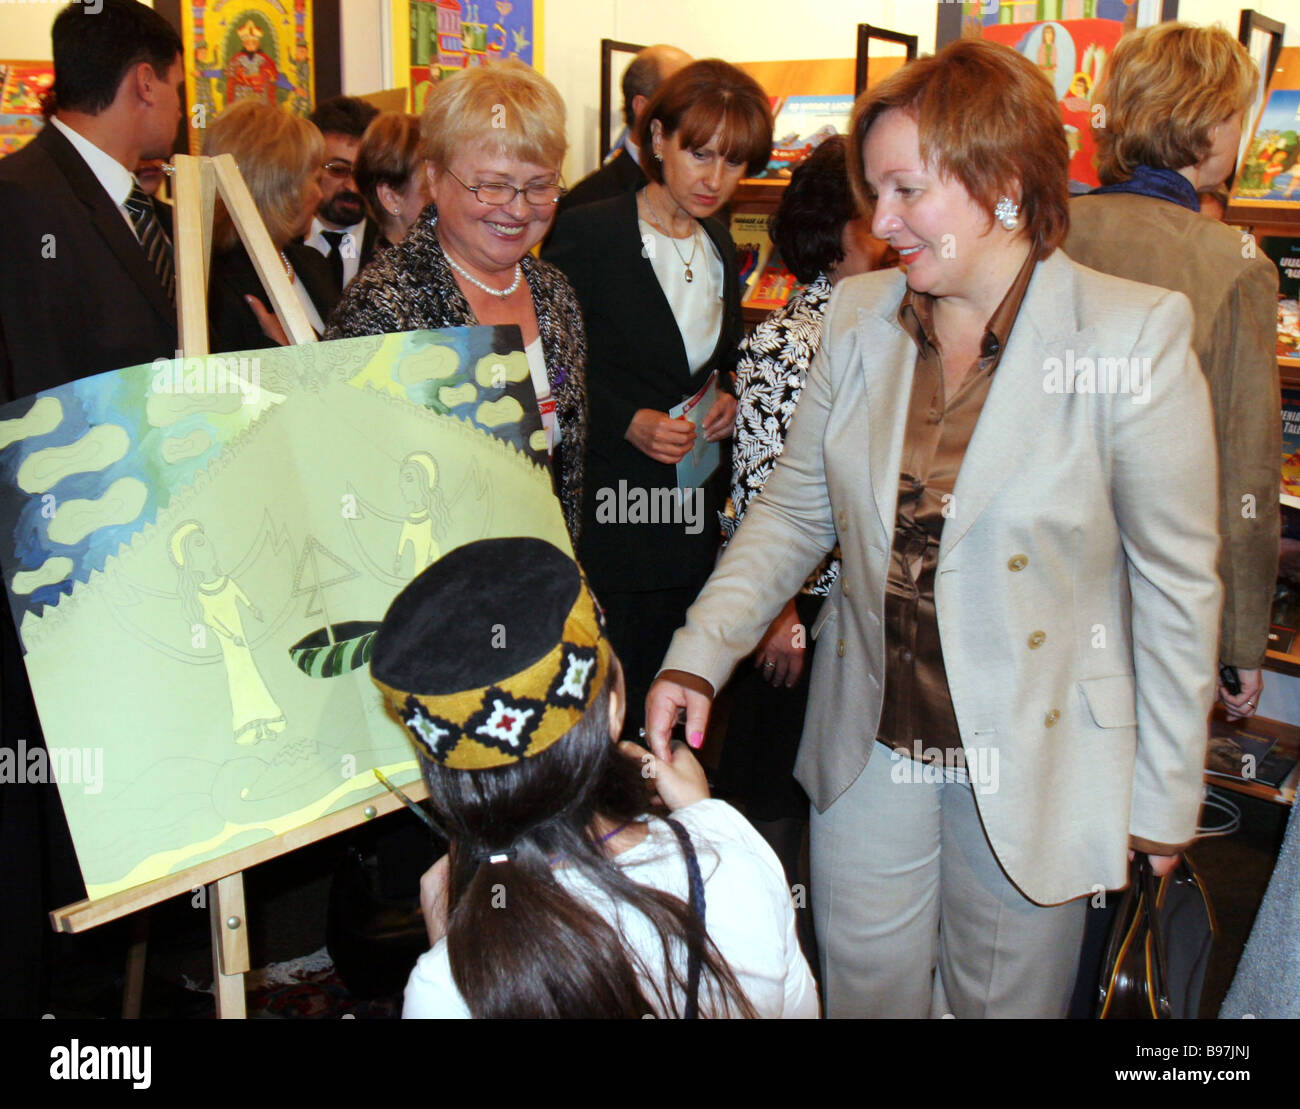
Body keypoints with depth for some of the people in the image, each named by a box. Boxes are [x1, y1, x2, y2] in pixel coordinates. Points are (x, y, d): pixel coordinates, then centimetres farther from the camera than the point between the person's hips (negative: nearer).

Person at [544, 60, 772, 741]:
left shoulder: (718, 245, 12)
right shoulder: (586, 233, -8)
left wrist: (725, 396, 3)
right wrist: (630, 421, -18)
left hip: (692, 520, 6)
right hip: (605, 521, -5)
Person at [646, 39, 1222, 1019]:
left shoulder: (1134, 334, -15)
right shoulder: (858, 318, -1)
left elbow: (1176, 580, -10)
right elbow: (794, 510, 5)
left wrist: (1165, 796, -5)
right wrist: (697, 659, -6)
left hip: (1032, 768, -3)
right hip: (868, 751, 4)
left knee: (1007, 1000, 17)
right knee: (862, 992, 19)